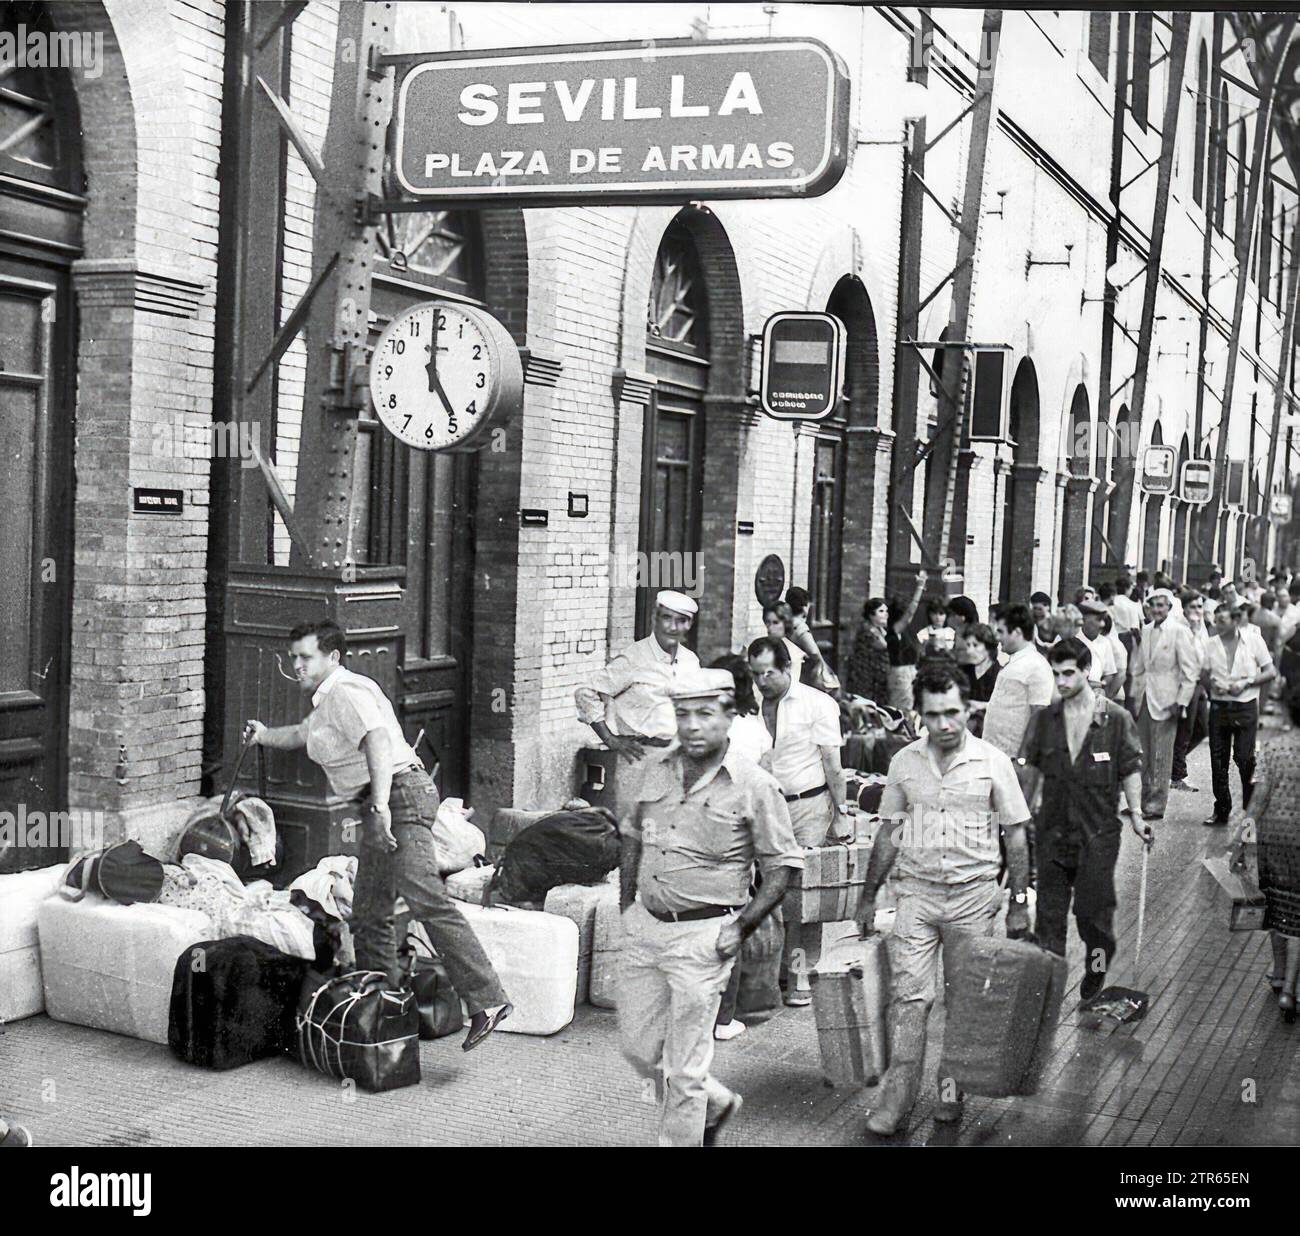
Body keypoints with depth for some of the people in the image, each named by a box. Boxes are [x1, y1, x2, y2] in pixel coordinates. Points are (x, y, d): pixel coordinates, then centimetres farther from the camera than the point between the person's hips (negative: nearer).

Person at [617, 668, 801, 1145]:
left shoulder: (754, 786, -10)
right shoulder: (656, 768, 5)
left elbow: (782, 864, -4)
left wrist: (742, 927, -11)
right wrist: (626, 903, 12)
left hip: (703, 936, -6)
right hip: (643, 927, 6)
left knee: (684, 1066, 1)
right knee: (639, 1047, 16)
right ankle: (717, 1104, 40)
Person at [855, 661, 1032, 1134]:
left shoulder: (992, 762, -3)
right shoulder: (904, 762, 3)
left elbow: (1016, 835, 2)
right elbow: (888, 833, 12)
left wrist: (1019, 902, 0)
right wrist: (869, 897, 12)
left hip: (974, 894, -1)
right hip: (916, 892, 1)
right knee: (908, 993, -6)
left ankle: (954, 1091, 20)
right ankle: (898, 1093, -3)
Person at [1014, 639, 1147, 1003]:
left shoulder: (1116, 719, -6)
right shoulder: (1045, 718, 2)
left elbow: (1131, 771, 1)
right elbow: (1030, 770, 10)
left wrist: (1136, 815, -6)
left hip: (1098, 833, -3)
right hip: (1054, 830, 3)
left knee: (1094, 912, 5)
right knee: (1049, 912, 5)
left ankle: (1094, 987, 26)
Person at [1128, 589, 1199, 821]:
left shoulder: (1179, 632, -7)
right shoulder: (1144, 631, 10)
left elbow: (1190, 669, -8)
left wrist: (1181, 701, -12)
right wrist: (1133, 695, 11)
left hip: (1165, 700, -5)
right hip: (1143, 698, 5)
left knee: (1161, 756, -3)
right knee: (1142, 754, 8)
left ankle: (1157, 804, 3)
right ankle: (1142, 799, 16)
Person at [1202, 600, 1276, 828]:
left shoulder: (1253, 640, -2)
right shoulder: (1213, 644, 7)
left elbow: (1271, 672, 0)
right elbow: (1205, 674, 15)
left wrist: (1245, 683, -12)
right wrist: (1213, 685, -7)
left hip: (1245, 707, -3)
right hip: (1219, 705, 3)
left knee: (1244, 758, -7)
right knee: (1218, 760, 4)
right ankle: (1221, 811, 13)